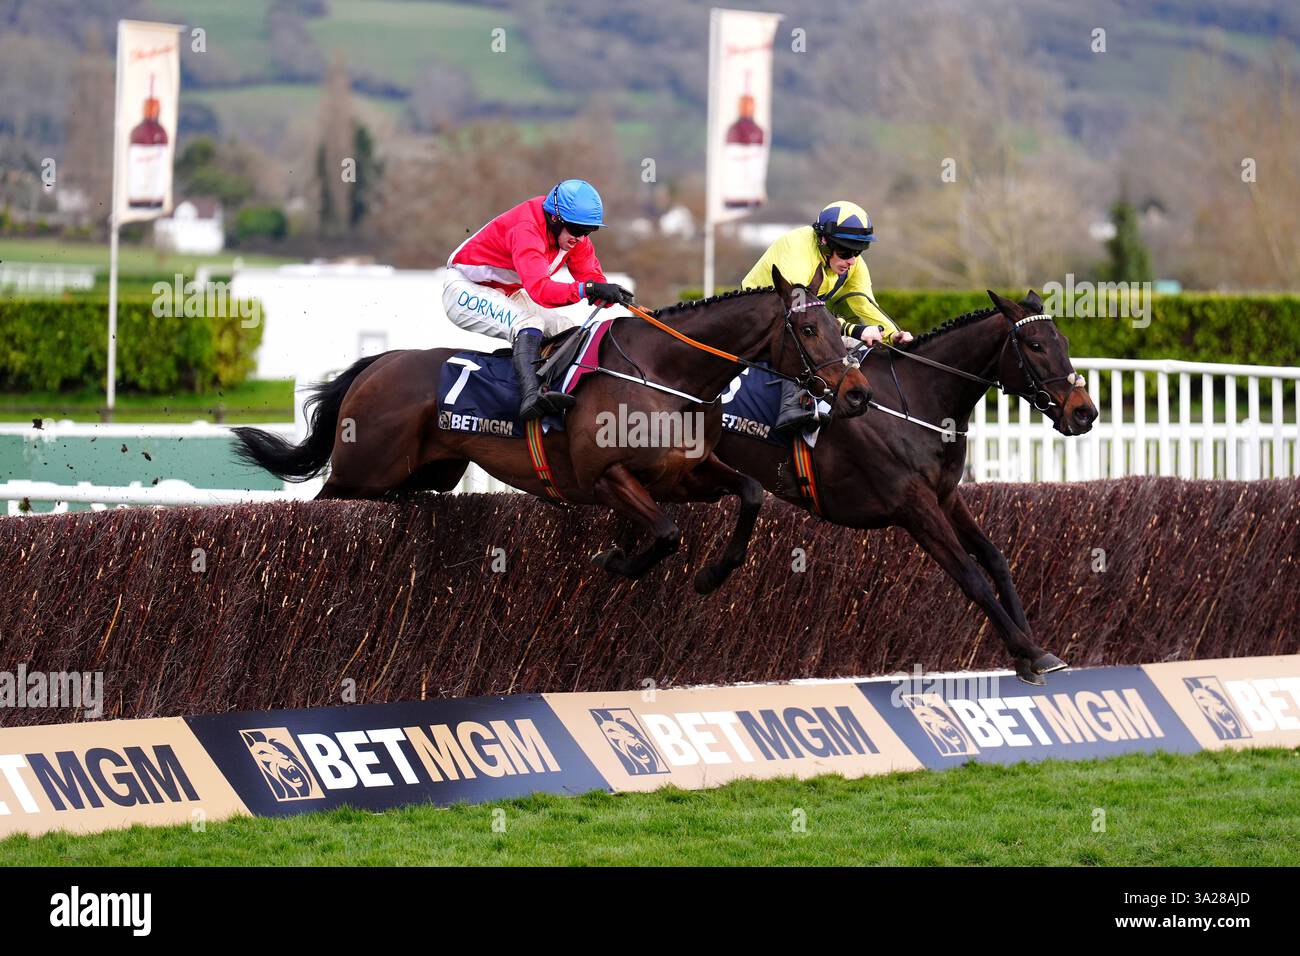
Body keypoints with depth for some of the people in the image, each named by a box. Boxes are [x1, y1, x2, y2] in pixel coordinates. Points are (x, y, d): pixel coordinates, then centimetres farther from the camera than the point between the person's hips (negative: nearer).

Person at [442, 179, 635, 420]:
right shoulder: (526, 230, -34)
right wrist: (587, 289, -58)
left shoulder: (574, 235, -6)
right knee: (529, 323, -34)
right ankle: (532, 396, -52)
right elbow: (540, 289, -46)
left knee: (571, 332, 0)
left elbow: (592, 276, -9)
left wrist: (611, 296, -33)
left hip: (508, 295, 10)